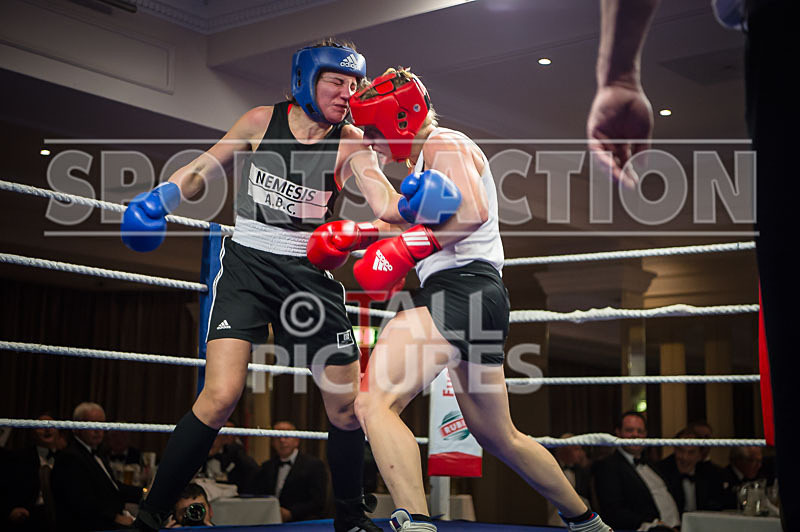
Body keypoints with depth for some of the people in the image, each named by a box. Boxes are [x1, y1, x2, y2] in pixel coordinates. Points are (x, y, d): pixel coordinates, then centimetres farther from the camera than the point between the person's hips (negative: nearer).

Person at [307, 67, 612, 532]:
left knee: (375, 402, -22)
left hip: (461, 286, -11)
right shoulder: (423, 162, 27)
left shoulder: (444, 146, -4)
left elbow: (474, 212, -19)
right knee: (498, 436, 20)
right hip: (480, 296, 11)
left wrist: (407, 250, -15)